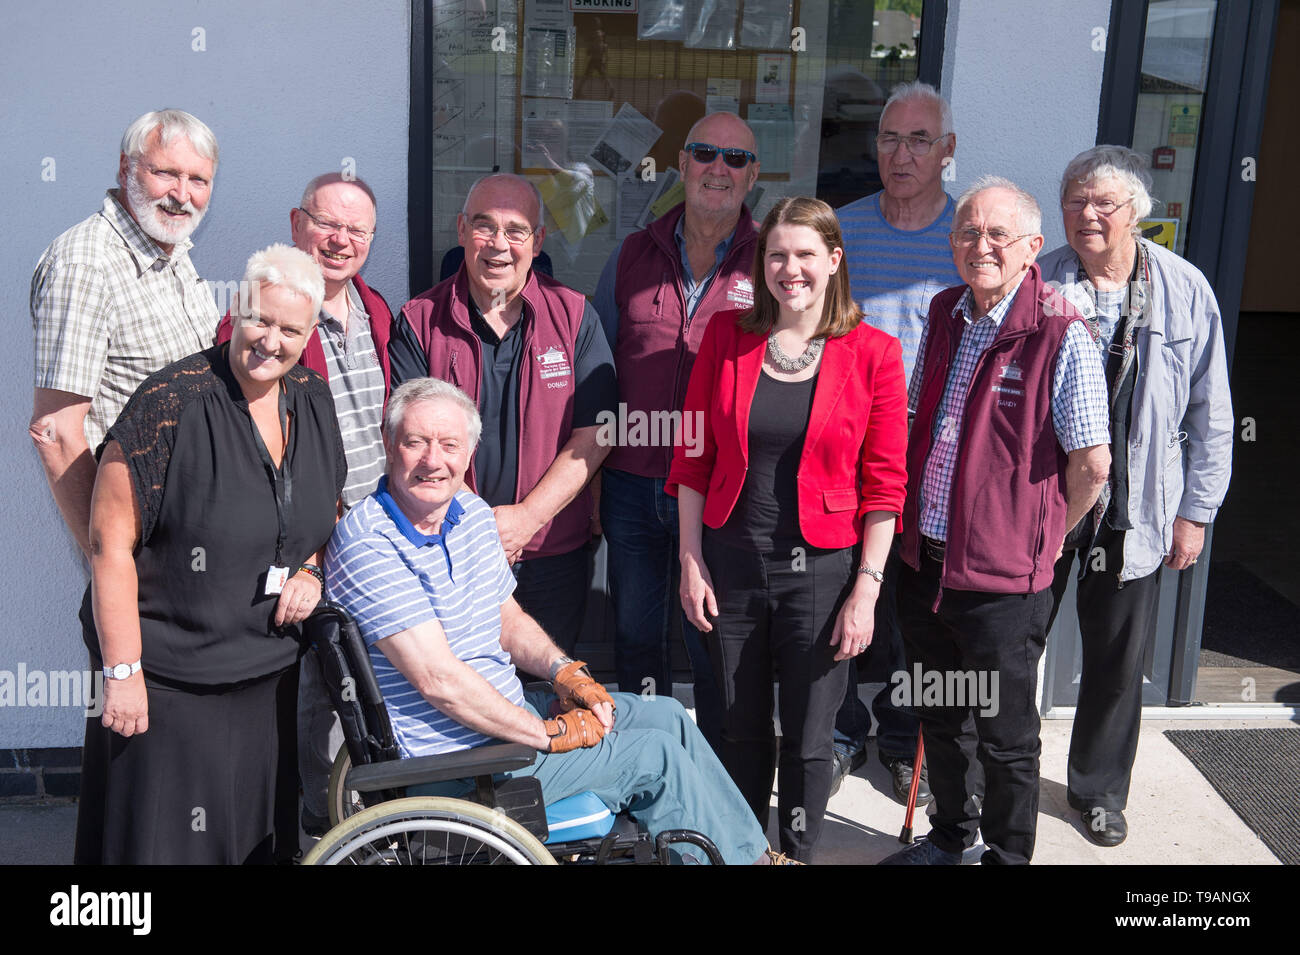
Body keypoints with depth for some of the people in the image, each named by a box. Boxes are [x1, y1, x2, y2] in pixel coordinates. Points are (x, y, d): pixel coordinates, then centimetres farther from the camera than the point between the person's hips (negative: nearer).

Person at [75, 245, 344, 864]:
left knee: (261, 838, 18)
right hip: (170, 683, -6)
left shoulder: (312, 401, 3)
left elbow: (328, 507, 19)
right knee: (163, 841, 4)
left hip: (272, 674, 6)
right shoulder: (172, 404, -18)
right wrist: (122, 673, -18)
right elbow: (111, 542, -17)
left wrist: (312, 569, -1)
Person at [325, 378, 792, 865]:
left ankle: (754, 847, 25)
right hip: (456, 759, -9)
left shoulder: (471, 511, 4)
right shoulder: (366, 544, -23)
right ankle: (744, 857, 15)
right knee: (655, 755, -8)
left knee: (667, 715, 10)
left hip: (508, 709, 9)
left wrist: (564, 670, -3)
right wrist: (549, 734, -18)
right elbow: (438, 680, -26)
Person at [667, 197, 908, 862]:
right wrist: (691, 561, 0)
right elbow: (695, 458, 4)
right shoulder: (727, 335, 1)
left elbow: (884, 484, -4)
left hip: (821, 568, -2)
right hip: (731, 563, 2)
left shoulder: (873, 353, -5)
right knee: (741, 731, 16)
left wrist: (867, 588, -8)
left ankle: (798, 855, 29)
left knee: (809, 739, 9)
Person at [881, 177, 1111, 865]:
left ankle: (1007, 854, 32)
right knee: (939, 718, 22)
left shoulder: (1062, 335, -16)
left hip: (1003, 578, -6)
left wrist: (1046, 534, -3)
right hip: (923, 560, 6)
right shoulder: (943, 315, 6)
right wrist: (917, 521, 13)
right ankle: (950, 835, 44)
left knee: (1005, 739, 10)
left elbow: (1092, 460, -16)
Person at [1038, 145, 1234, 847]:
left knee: (1118, 659, 12)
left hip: (1133, 511, 1)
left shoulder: (1185, 290, -3)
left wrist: (1196, 512, 2)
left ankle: (1099, 790, 32)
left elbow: (1211, 415, 3)